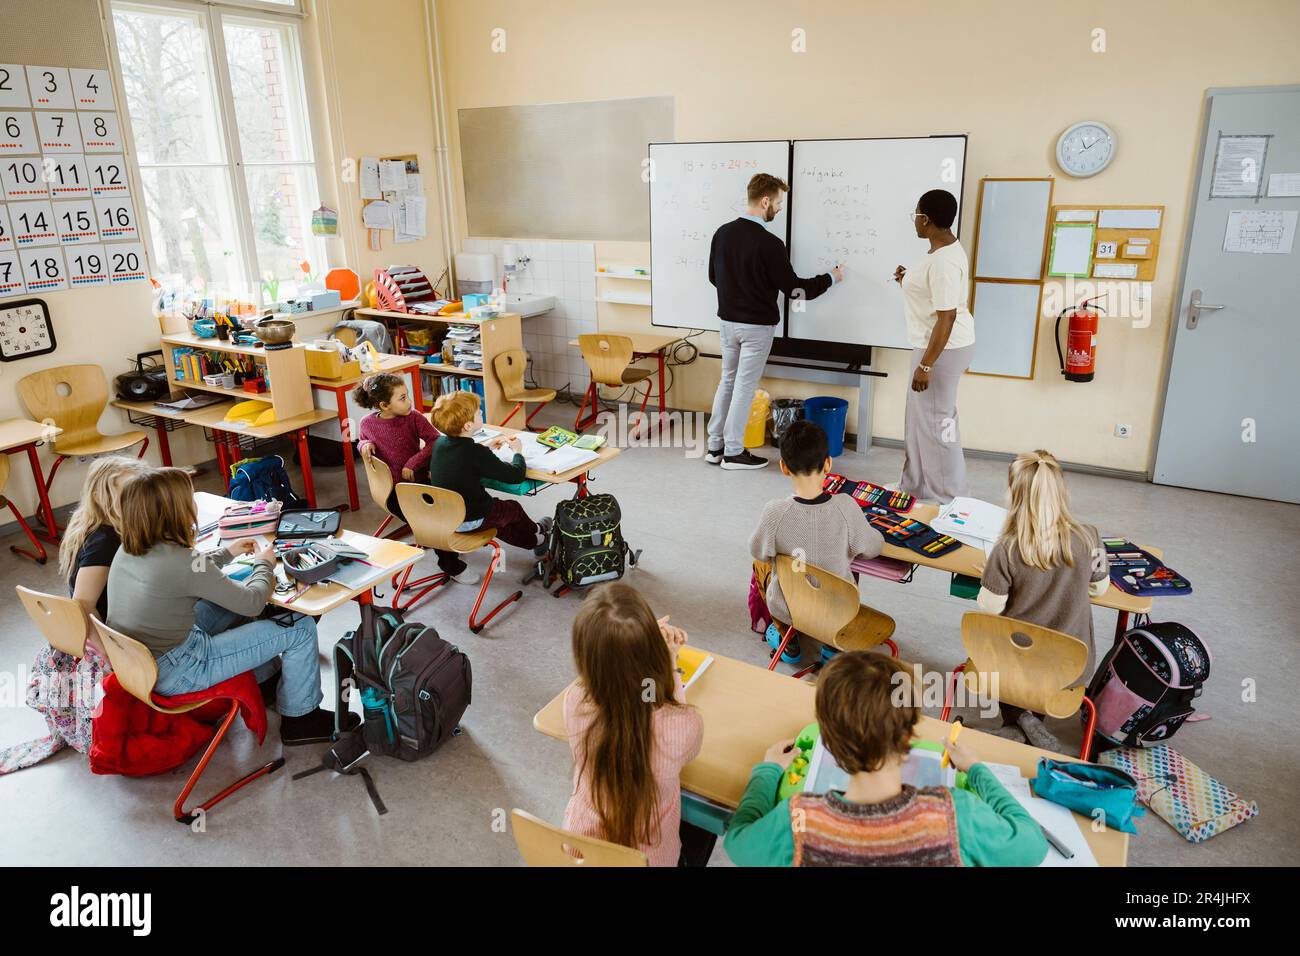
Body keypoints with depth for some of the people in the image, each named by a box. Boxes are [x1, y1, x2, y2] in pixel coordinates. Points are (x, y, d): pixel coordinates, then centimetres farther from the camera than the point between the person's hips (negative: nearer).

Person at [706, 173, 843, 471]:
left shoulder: (723, 233, 1)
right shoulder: (769, 244, -19)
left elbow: (714, 276, 11)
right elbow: (793, 288, -13)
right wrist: (830, 278, 0)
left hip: (728, 320, 7)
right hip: (756, 326, -7)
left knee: (727, 381, 16)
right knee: (745, 386, 2)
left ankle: (715, 446, 20)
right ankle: (733, 452, 10)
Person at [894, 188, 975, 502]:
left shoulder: (943, 262, -25)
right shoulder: (944, 248, 9)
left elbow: (946, 317, -27)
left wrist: (925, 366, -26)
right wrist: (908, 283, 16)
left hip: (944, 349, -11)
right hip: (937, 344, 11)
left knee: (936, 421, -1)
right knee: (919, 416, 18)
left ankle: (946, 500, 11)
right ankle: (916, 486, 31)